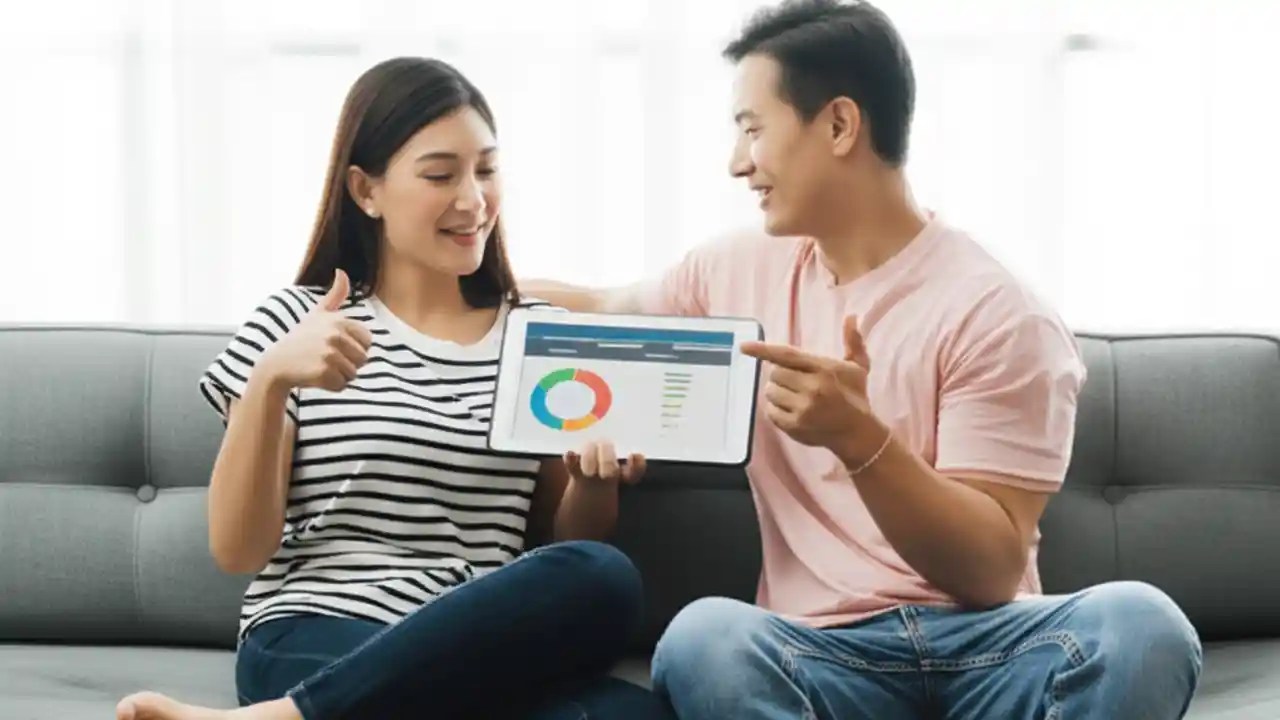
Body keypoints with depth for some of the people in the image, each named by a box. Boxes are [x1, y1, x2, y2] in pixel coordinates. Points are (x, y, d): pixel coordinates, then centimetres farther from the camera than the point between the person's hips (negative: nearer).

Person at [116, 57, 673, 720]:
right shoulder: (297, 322, 8)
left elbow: (566, 549, 20)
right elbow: (237, 551, 1)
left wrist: (595, 478, -3)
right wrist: (270, 379, -13)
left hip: (481, 654, 4)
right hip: (313, 647, -4)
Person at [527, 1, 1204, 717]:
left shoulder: (997, 312, -5)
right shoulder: (739, 273, 13)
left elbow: (994, 570, -12)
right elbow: (604, 311, 34)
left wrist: (859, 436, -26)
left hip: (981, 644, -2)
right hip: (823, 653, 3)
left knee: (1138, 624, -37)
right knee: (701, 638, -34)